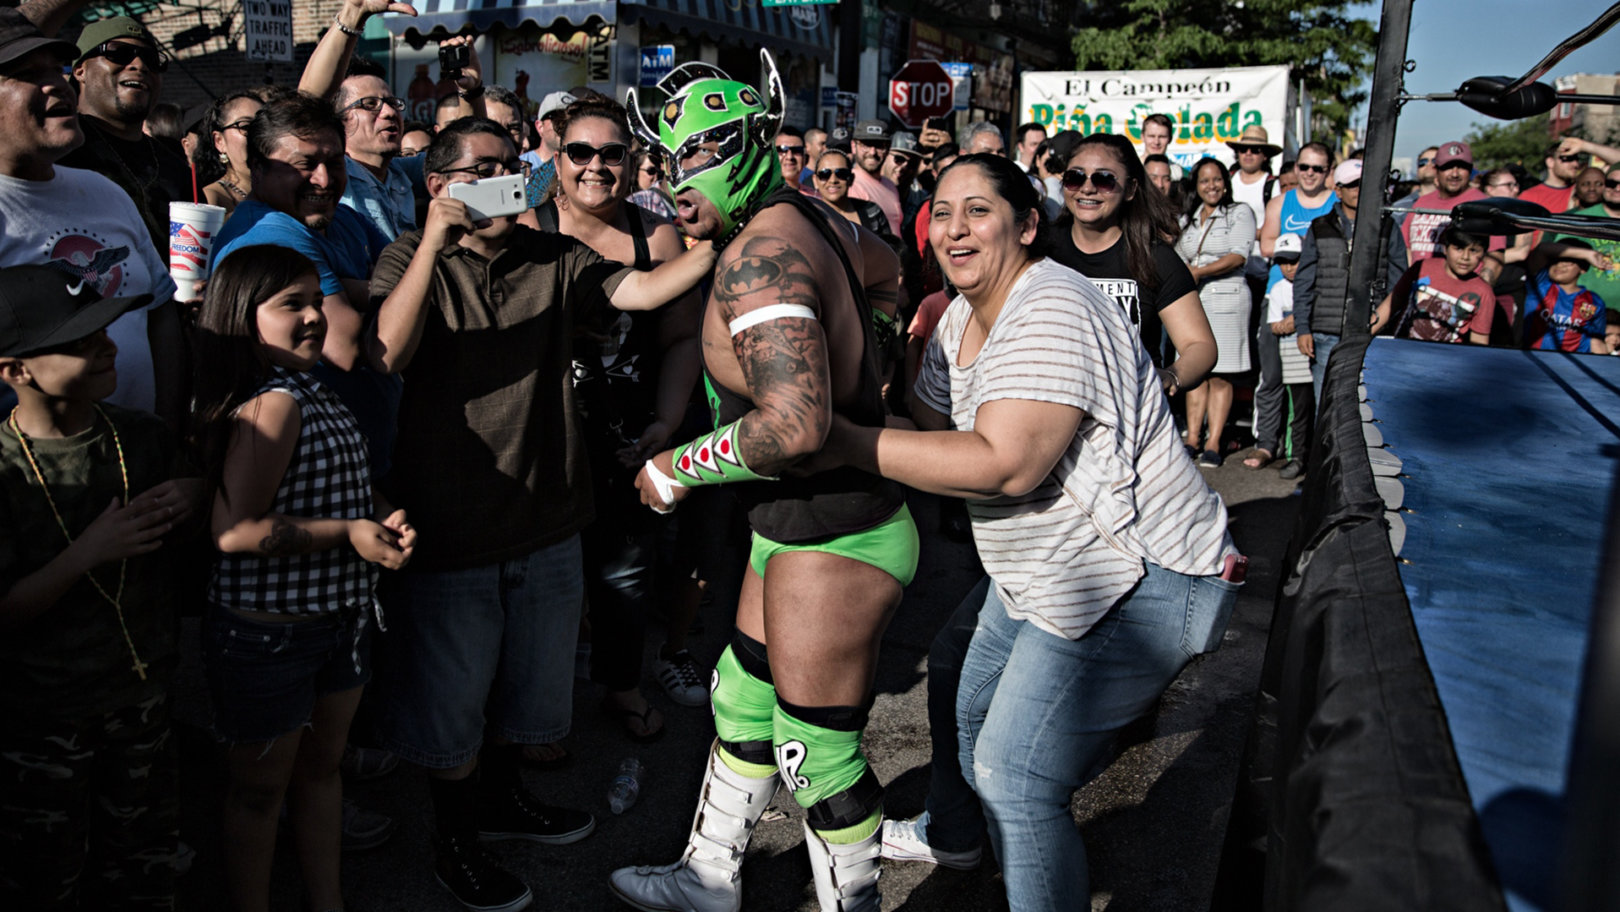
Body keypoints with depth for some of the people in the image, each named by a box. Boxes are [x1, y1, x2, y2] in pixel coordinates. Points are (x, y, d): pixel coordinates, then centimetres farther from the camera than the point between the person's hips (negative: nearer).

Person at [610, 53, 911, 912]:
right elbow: (888, 269, 28)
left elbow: (795, 425, -36)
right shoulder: (812, 218, 6)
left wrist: (677, 467, -20)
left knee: (815, 751, 5)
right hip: (804, 522, 10)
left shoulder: (757, 256, -24)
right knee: (743, 701, 22)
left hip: (833, 540, -10)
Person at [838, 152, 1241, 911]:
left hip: (1143, 582, -11)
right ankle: (949, 832, 52)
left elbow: (1007, 465, -34)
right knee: (958, 676, 26)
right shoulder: (963, 317, 8)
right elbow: (926, 426, 11)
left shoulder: (1053, 314, -25)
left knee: (1016, 775, -13)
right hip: (1038, 576, 11)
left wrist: (840, 438, -33)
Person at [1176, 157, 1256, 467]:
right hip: (1191, 301, 5)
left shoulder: (1239, 212, 2)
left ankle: (1213, 444, -2)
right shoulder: (1188, 218, 18)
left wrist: (1200, 272, -16)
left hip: (1226, 300, -5)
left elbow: (1239, 256, -10)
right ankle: (1192, 438, 7)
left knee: (1220, 376, -4)